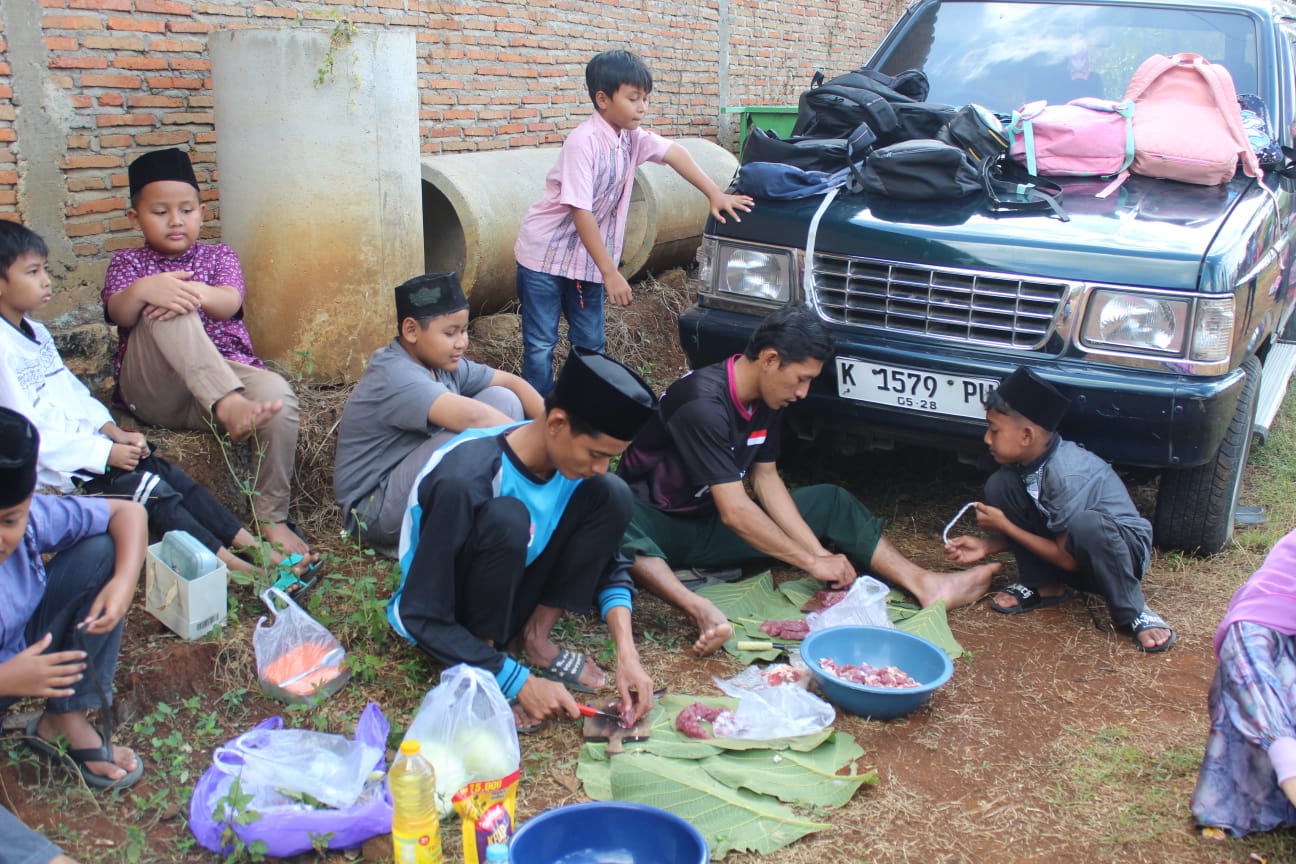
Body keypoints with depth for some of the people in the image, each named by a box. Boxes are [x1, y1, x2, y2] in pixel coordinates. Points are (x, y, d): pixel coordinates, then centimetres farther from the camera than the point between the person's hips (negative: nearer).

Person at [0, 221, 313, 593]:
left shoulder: (36, 333, 15)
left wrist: (114, 432, 1)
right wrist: (105, 452, -19)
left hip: (87, 444, 8)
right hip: (55, 468, -8)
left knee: (170, 474, -6)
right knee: (152, 490, -19)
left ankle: (257, 549, -12)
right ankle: (241, 572, -23)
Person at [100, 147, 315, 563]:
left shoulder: (218, 255, 19)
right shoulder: (127, 262, 17)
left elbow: (230, 304, -4)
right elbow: (118, 313, -7)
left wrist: (197, 293, -29)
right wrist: (143, 290, -32)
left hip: (228, 370, 1)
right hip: (152, 390, -1)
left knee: (277, 392, -32)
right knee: (162, 307, -29)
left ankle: (272, 519, -27)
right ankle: (228, 403, -49)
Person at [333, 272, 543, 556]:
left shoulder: (440, 362, 1)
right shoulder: (395, 377, -26)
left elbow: (510, 381, 5)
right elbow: (471, 417, -40)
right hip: (376, 510, -9)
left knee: (503, 399, -2)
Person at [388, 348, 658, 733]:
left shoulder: (572, 460, -13)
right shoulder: (465, 480, -34)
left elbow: (608, 565, -4)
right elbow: (424, 618, -28)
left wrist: (626, 652, -18)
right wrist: (519, 682, -26)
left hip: (509, 597, 6)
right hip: (446, 623, -6)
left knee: (610, 496, -12)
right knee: (506, 518, -36)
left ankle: (535, 639, -3)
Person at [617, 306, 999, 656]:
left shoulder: (766, 400, -2)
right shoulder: (702, 403, -29)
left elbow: (765, 480, 3)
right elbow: (734, 512, -30)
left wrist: (818, 549, -8)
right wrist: (812, 561, -23)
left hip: (710, 525, 8)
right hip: (659, 522, -8)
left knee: (832, 502, 1)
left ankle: (926, 585, -9)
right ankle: (700, 610, -57)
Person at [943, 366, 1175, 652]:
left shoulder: (1068, 474, -30)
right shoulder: (1026, 460, -8)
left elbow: (1068, 558, -24)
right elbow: (1026, 528, 6)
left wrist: (1005, 525, -17)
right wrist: (985, 546, -10)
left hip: (1125, 550, -7)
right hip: (1074, 557, 7)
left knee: (1085, 524, -43)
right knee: (999, 486, -10)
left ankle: (1132, 612, -17)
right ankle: (1043, 586, 2)